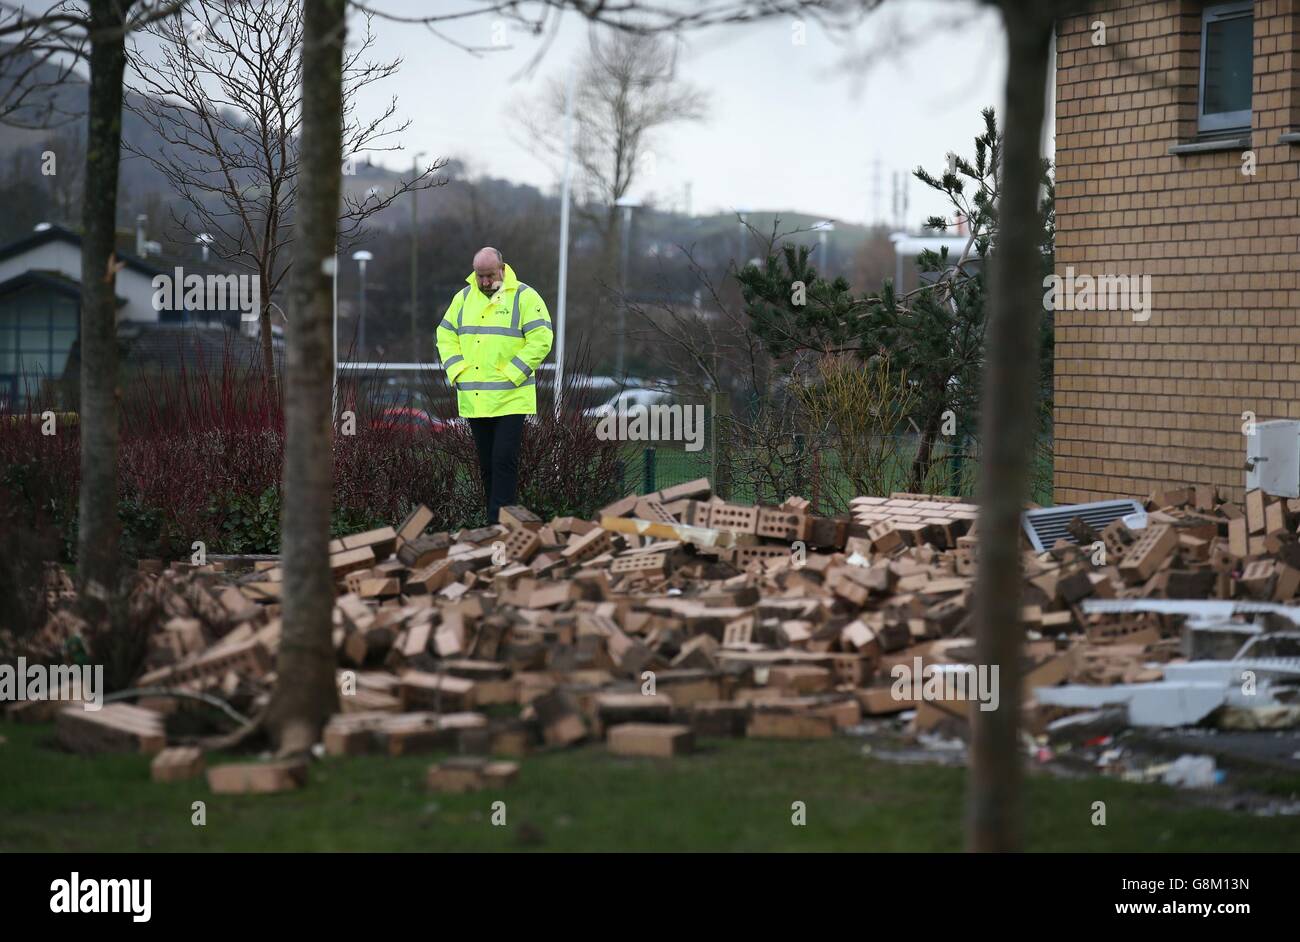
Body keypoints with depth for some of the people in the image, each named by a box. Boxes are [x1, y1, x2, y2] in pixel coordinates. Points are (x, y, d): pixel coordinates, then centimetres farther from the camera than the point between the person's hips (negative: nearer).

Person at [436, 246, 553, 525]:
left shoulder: (524, 296, -5)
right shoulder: (464, 297, 12)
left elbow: (541, 339, -10)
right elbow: (446, 336, 17)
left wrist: (510, 375, -15)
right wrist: (456, 371, 1)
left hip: (511, 398, -6)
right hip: (474, 399, 6)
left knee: (504, 460, -12)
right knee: (487, 465, 10)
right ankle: (497, 523, 17)